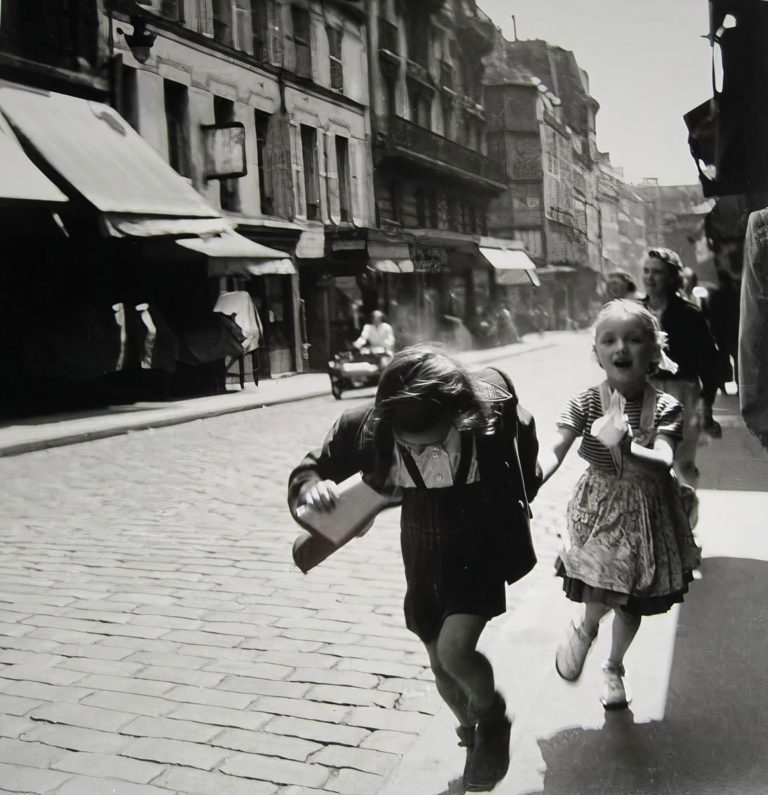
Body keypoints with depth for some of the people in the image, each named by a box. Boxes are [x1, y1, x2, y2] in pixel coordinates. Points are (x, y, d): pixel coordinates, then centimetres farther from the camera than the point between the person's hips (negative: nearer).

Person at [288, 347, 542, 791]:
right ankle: (477, 734, 43)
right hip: (424, 554, 3)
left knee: (454, 649, -18)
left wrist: (519, 499, 9)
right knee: (441, 664, 12)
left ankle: (492, 718, 15)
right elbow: (309, 469, -11)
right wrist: (310, 486, -35)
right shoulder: (365, 426, -25)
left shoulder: (492, 404, -26)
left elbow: (524, 436, -1)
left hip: (482, 545, -2)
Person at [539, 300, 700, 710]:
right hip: (598, 510, -1)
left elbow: (662, 463, -28)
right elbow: (553, 452, -24)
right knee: (601, 595, -10)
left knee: (631, 605, 16)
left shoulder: (664, 407, -14)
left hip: (645, 514, 1)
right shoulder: (584, 403, -13)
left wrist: (625, 448, -48)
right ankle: (584, 628, 28)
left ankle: (614, 666, 45)